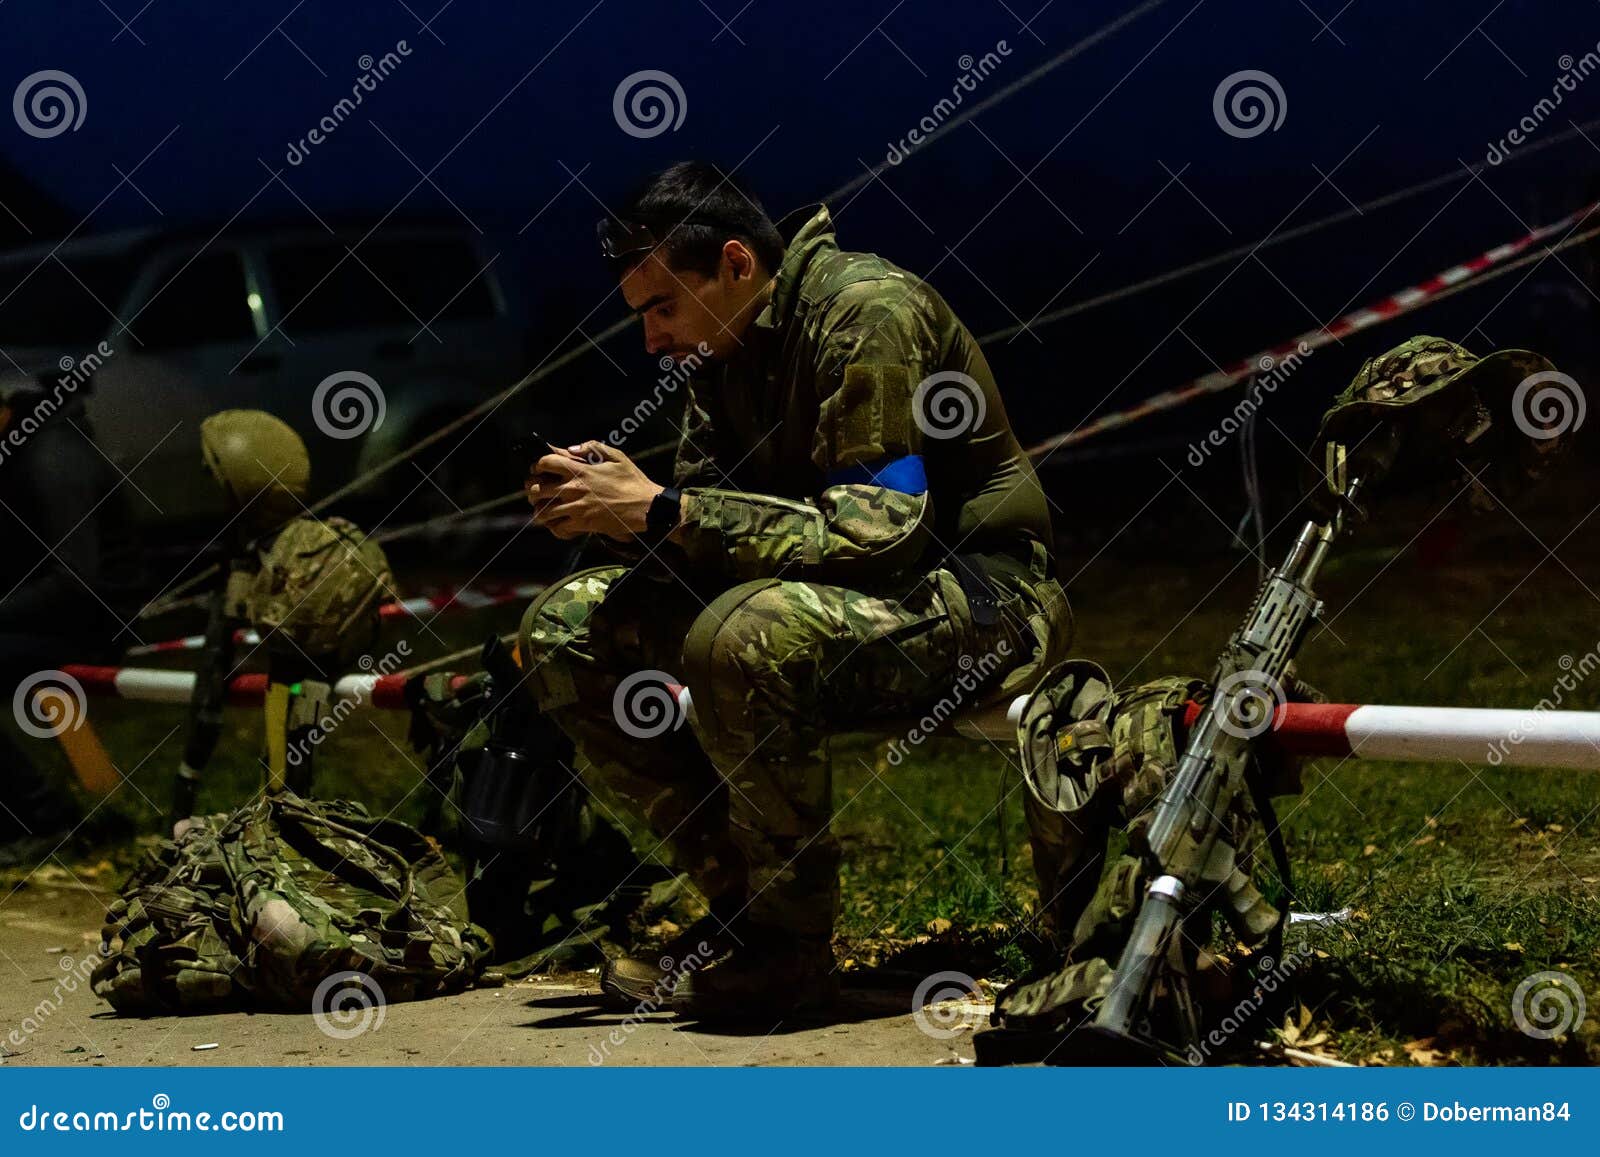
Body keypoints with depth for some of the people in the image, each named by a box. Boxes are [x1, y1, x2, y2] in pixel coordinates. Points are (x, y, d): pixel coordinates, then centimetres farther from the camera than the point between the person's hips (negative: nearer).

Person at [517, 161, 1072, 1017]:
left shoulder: (868, 309, -20)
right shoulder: (725, 348, 6)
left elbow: (882, 530, -29)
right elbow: (705, 515, 7)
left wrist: (661, 511, -29)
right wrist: (617, 506, -16)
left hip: (975, 599, -9)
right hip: (811, 594, 9)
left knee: (743, 638, -38)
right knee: (562, 629, -2)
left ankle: (791, 947, -20)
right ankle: (739, 899, -2)